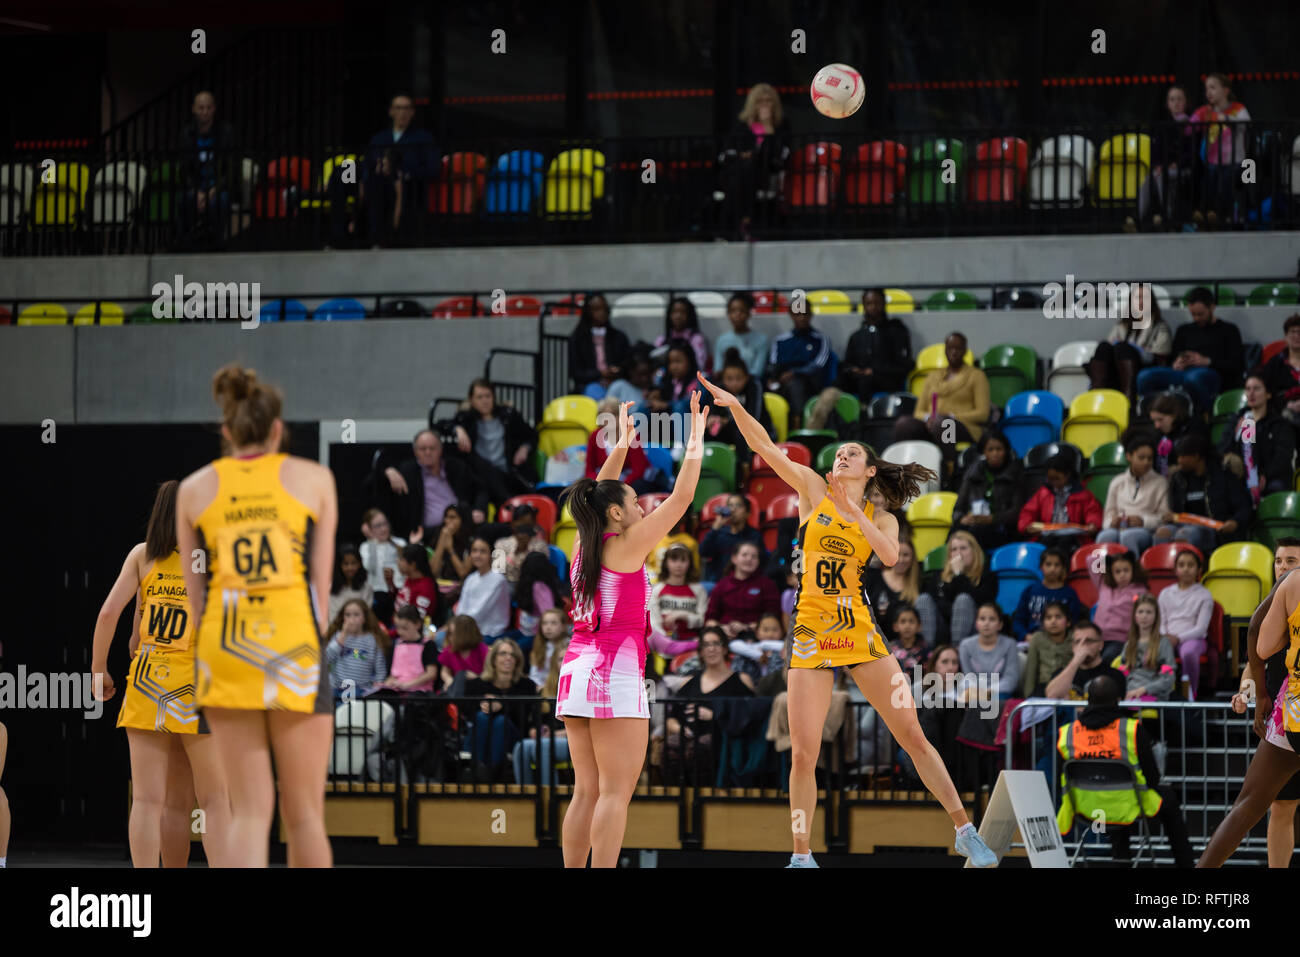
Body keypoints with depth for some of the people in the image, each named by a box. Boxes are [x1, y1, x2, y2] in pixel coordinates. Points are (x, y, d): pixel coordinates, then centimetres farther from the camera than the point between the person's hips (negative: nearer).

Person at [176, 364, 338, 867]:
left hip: (223, 655, 2)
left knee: (249, 811, 4)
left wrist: (213, 653, 9)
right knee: (304, 814, 5)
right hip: (296, 650, -2)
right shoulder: (313, 477, 6)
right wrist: (315, 642, 8)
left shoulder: (194, 489, 9)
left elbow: (195, 593, 7)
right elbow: (321, 582, 3)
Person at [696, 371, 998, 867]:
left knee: (914, 737, 0)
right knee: (803, 755, -5)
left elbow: (890, 555, -12)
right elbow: (765, 447, 0)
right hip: (811, 634, 0)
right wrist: (735, 405, -13)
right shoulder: (813, 490, 9)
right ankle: (802, 856, 6)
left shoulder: (881, 519, 9)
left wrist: (852, 513, -19)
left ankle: (965, 831, 9)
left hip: (860, 632, 0)